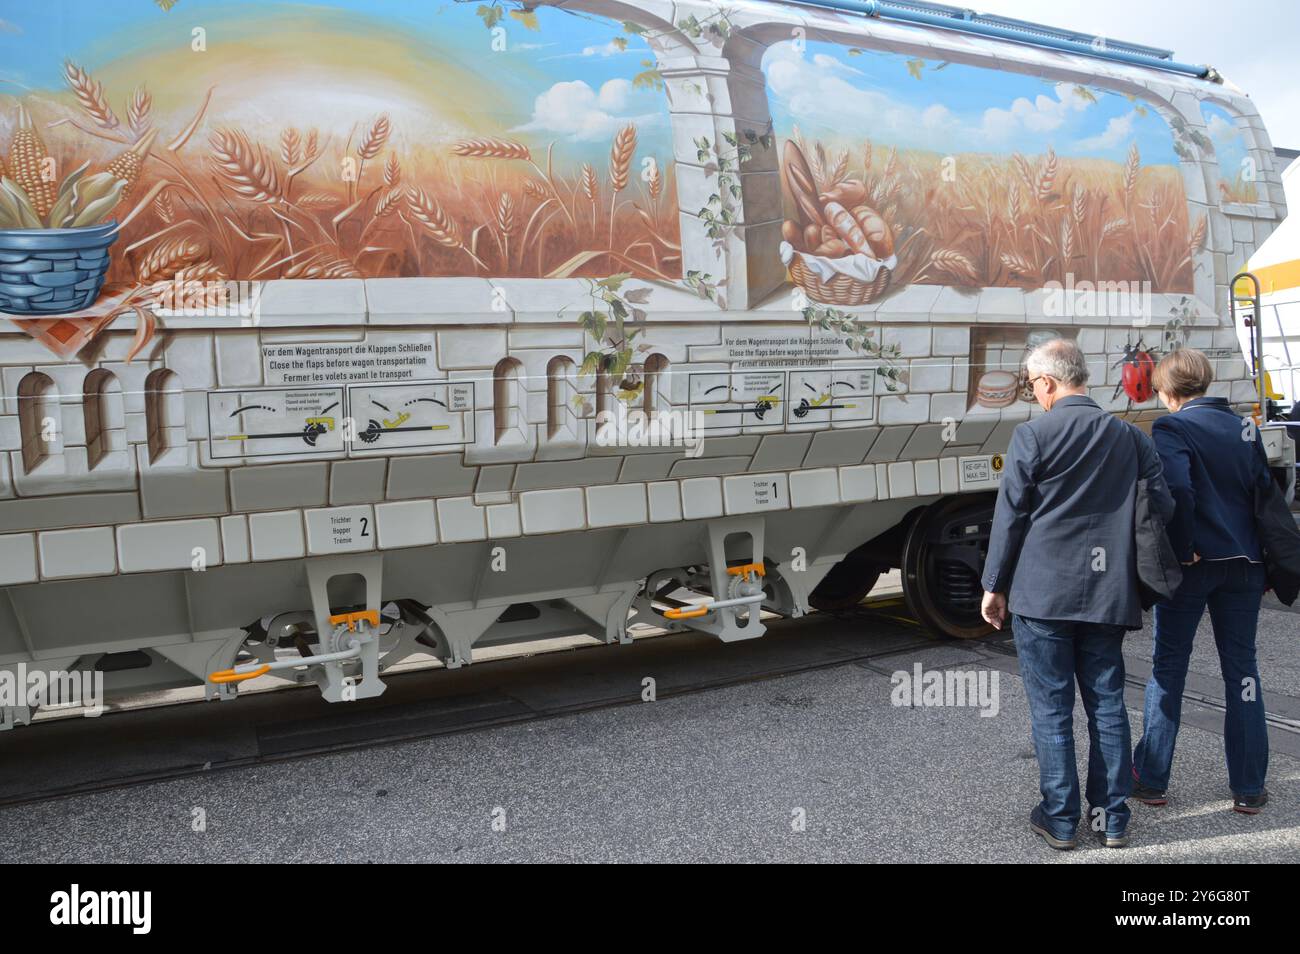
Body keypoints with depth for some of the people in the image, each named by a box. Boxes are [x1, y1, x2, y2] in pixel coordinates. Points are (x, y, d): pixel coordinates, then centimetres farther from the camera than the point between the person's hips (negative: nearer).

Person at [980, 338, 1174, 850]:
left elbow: (1009, 517, -7)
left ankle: (1060, 819, 14)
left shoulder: (1033, 435, -9)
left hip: (1042, 593, -4)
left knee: (1051, 711, 5)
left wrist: (995, 586, 1)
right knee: (1108, 706, 13)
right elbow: (1163, 510, 7)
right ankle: (1112, 818, 21)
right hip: (1106, 594, 4)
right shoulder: (1130, 437, 5)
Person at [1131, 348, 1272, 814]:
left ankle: (1151, 778, 15)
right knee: (1241, 667, 12)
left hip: (1193, 564, -5)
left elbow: (1177, 491, -25)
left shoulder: (1172, 428, -10)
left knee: (1168, 667, 6)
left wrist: (1183, 549, -14)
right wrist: (1266, 562, 12)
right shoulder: (1243, 426, 8)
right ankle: (1249, 788, 17)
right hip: (1244, 562, 5)